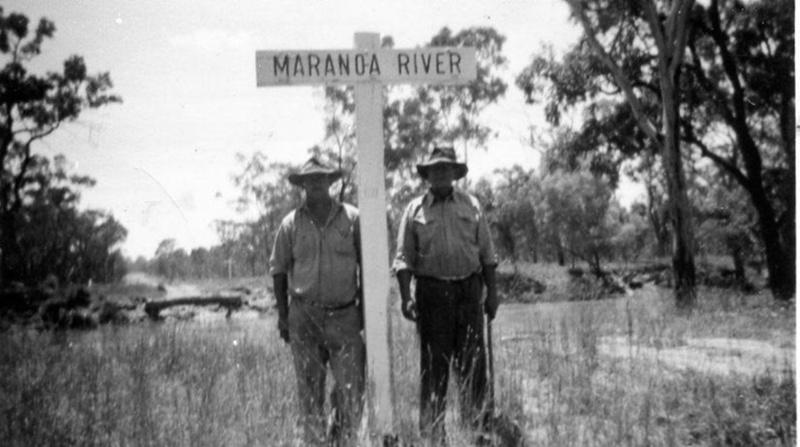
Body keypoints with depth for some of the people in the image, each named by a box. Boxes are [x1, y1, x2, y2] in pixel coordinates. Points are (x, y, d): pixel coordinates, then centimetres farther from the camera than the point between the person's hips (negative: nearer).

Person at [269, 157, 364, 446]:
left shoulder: (351, 218, 2)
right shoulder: (291, 223, 3)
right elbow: (278, 270, 8)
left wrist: (364, 306, 3)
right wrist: (283, 315, 4)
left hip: (345, 316, 0)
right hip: (304, 317, 0)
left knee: (352, 389, -3)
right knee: (309, 390, 4)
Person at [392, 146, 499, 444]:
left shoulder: (471, 206, 10)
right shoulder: (415, 210, 5)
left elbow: (487, 253, 11)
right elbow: (404, 259, 1)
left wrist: (492, 292, 6)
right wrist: (406, 297, -9)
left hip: (469, 289, 1)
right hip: (432, 291, -1)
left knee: (473, 361, 2)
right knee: (433, 364, 2)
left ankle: (477, 425, 12)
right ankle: (432, 433, 8)